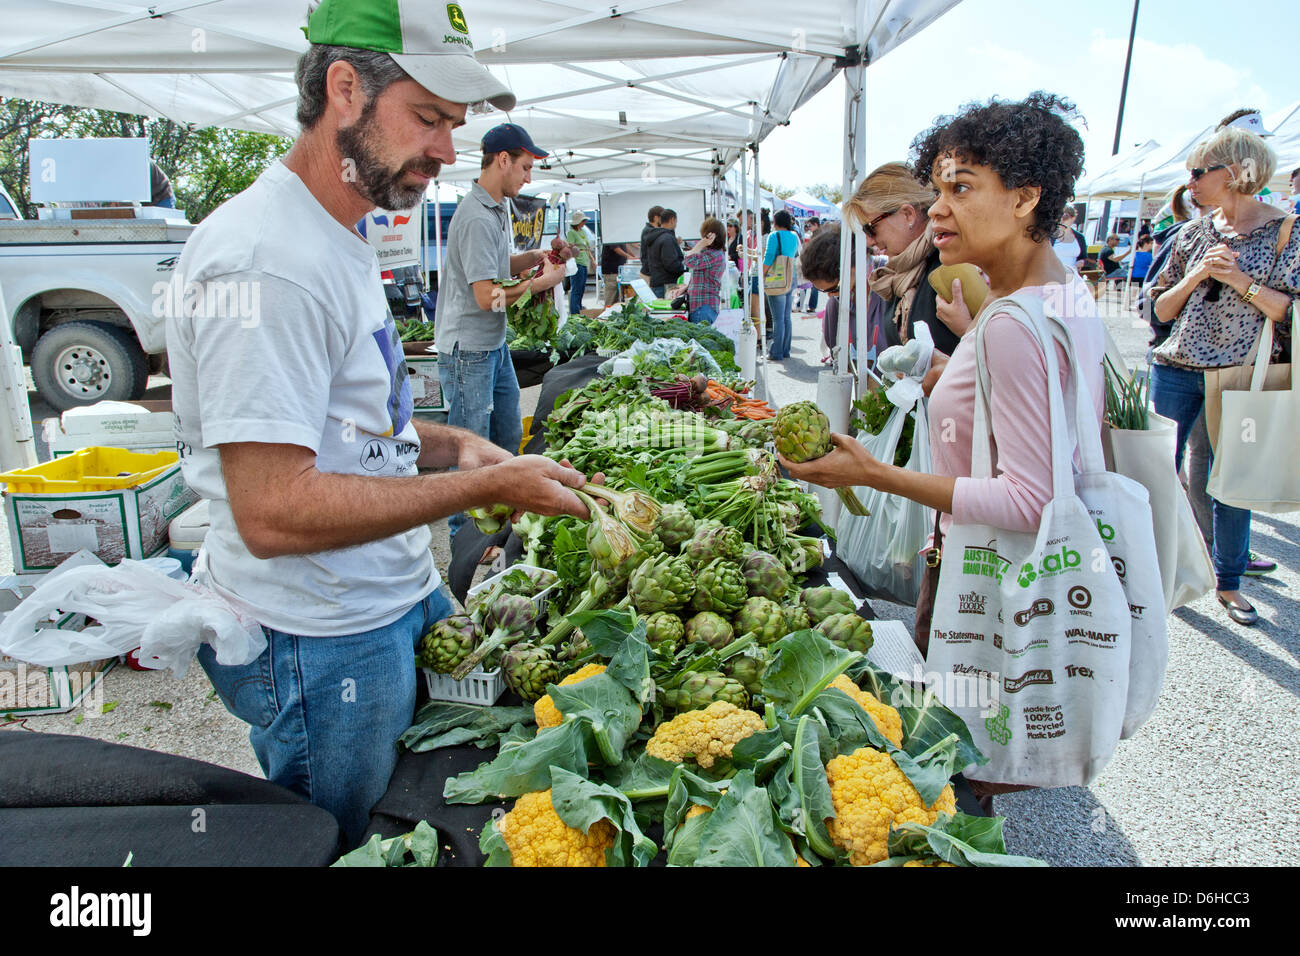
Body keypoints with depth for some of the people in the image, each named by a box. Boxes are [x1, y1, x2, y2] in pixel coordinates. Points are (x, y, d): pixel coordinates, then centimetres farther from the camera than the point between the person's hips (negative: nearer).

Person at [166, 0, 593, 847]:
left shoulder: (338, 239, 10)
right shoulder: (265, 258, -24)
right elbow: (274, 512, -28)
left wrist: (448, 444, 2)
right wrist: (486, 486, -22)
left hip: (400, 597, 9)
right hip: (322, 647, -9)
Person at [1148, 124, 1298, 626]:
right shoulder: (1193, 232, 7)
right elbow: (1162, 308, 7)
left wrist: (1239, 279, -16)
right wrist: (1196, 274, -9)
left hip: (1240, 375, -2)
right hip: (1177, 371, 2)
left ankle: (1228, 582, 21)